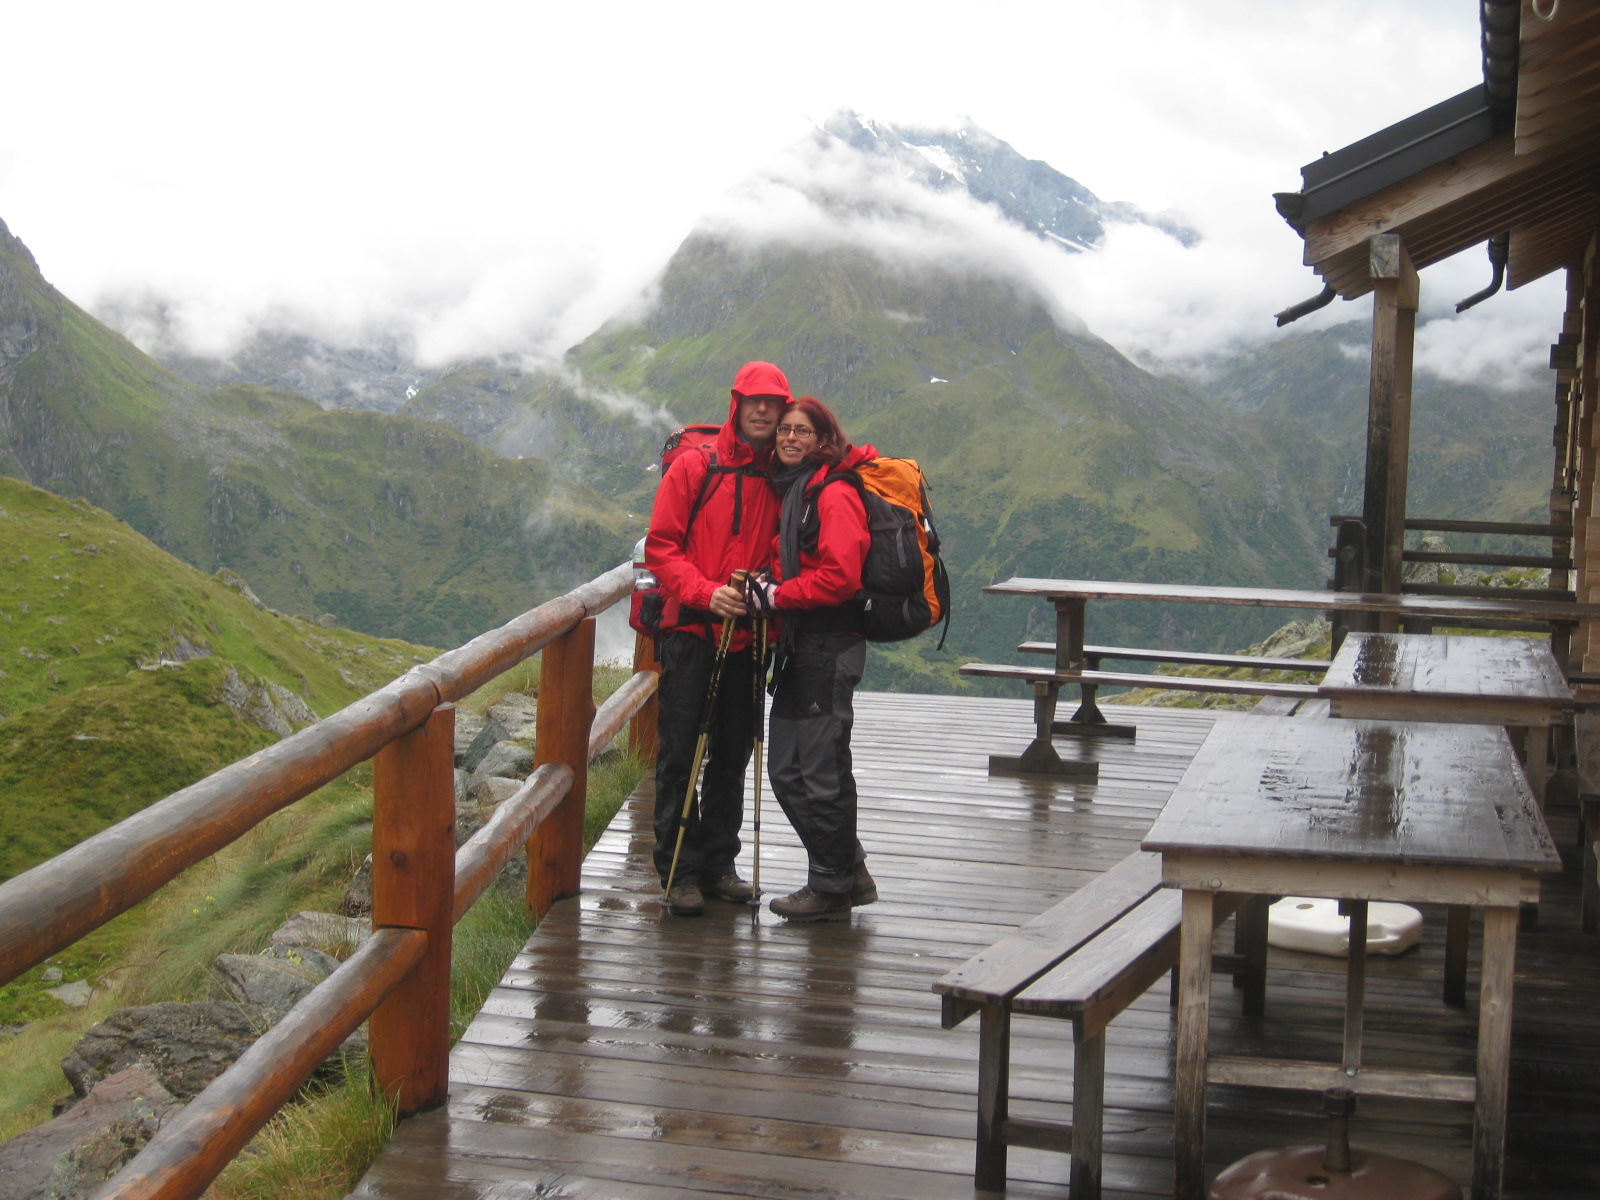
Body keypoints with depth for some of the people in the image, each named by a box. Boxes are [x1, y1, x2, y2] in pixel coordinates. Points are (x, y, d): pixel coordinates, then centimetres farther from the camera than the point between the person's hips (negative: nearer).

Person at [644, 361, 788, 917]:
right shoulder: (693, 469, -2)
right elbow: (661, 547, -4)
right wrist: (707, 593, -18)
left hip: (747, 636, 3)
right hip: (691, 628, -3)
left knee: (733, 756, 10)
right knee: (680, 755, -3)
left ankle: (719, 863, 20)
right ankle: (680, 871, 4)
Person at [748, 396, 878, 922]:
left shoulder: (835, 494, -12)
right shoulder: (793, 490, 18)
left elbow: (840, 576, -20)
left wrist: (777, 595, -13)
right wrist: (766, 587, 11)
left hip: (830, 647, -10)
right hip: (801, 646, 10)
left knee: (822, 772, -2)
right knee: (786, 771, 13)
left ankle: (832, 889, 10)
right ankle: (850, 872, 23)